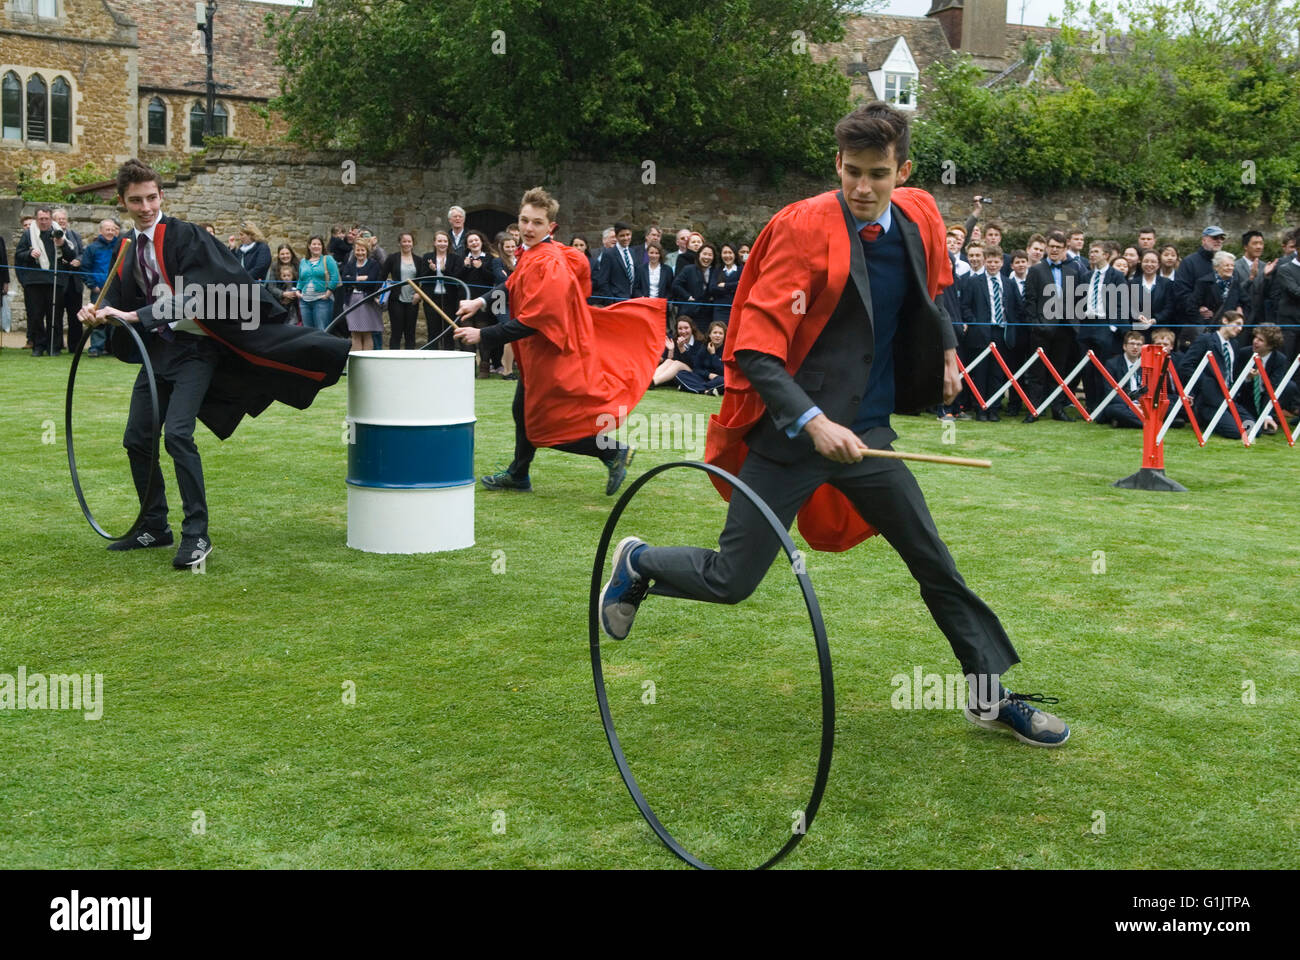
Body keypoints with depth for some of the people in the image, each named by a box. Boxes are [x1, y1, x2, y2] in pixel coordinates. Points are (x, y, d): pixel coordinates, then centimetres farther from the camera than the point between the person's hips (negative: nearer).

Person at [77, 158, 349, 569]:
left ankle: (197, 535, -13)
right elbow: (121, 302, 14)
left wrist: (137, 316, -27)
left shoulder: (184, 236, -11)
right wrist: (98, 314, -8)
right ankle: (154, 527, 24)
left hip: (194, 347, -7)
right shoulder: (129, 249, 10)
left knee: (177, 433, -21)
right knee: (137, 438, 8)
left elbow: (191, 298, -22)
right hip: (157, 347, 7)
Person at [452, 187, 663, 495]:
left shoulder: (548, 264, -26)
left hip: (551, 353, -10)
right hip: (535, 351, 10)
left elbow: (532, 322, -29)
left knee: (547, 423, -2)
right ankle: (518, 475, 38)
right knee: (524, 411, 21)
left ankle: (614, 452, 5)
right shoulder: (532, 255, 3)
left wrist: (483, 336, -26)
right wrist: (481, 302, 9)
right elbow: (514, 288, 22)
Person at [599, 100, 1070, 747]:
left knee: (936, 565, 9)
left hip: (866, 431, 5)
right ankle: (638, 562, 29)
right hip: (792, 430, -5)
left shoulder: (919, 220, 2)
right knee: (730, 581, -1)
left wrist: (946, 351, 14)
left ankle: (991, 697, 24)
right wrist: (813, 422, -29)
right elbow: (755, 351, -20)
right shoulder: (804, 228, -16)